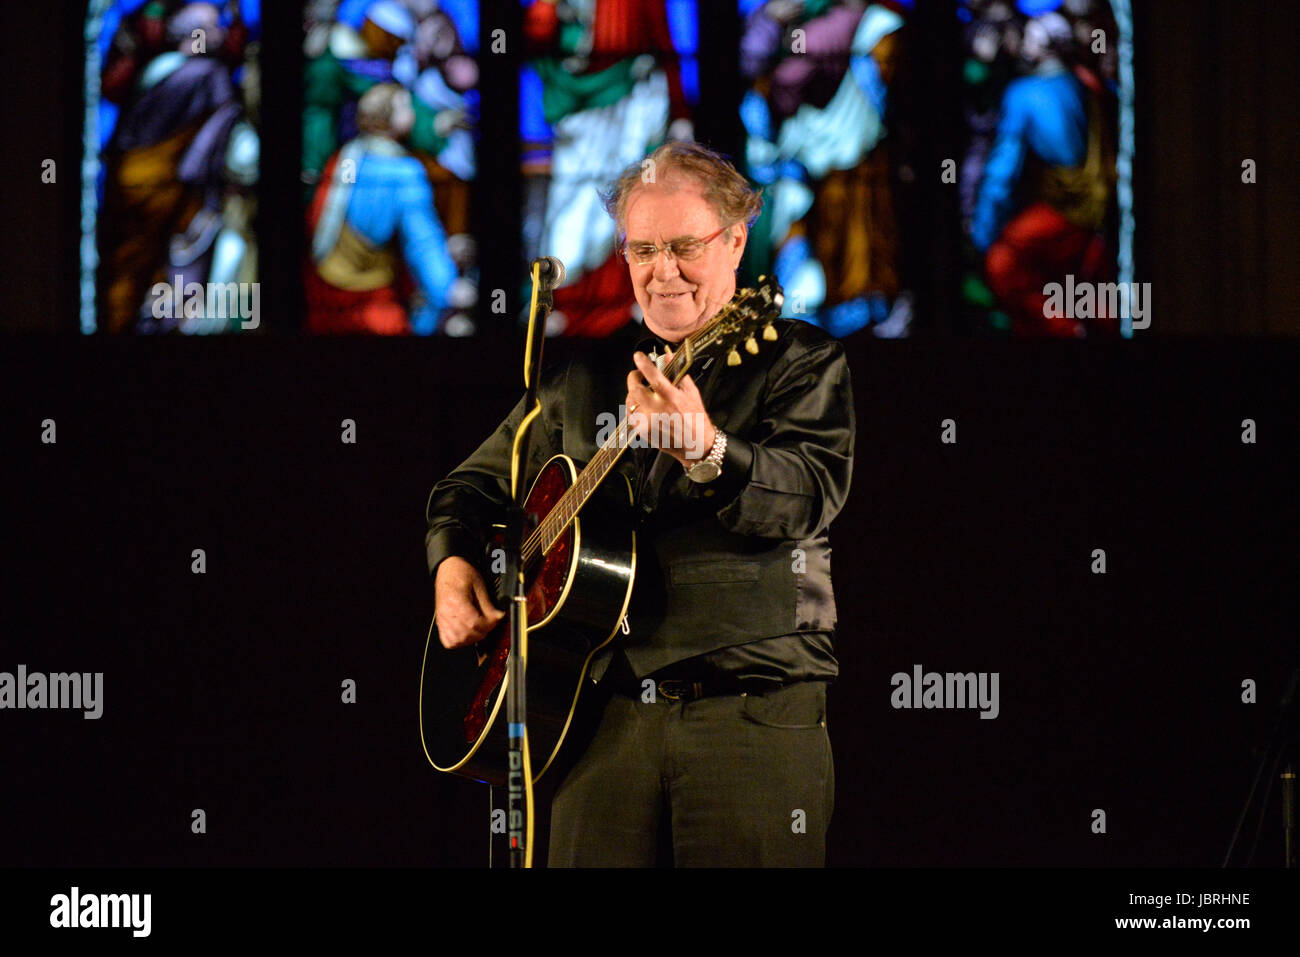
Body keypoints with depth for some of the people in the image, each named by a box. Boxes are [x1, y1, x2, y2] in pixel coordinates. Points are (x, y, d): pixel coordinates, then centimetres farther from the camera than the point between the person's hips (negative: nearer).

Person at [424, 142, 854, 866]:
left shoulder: (803, 361, 4)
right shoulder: (584, 377, 18)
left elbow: (811, 496, -15)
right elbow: (475, 484, 28)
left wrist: (705, 451, -33)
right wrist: (453, 563, 7)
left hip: (753, 711, -4)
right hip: (606, 713, 4)